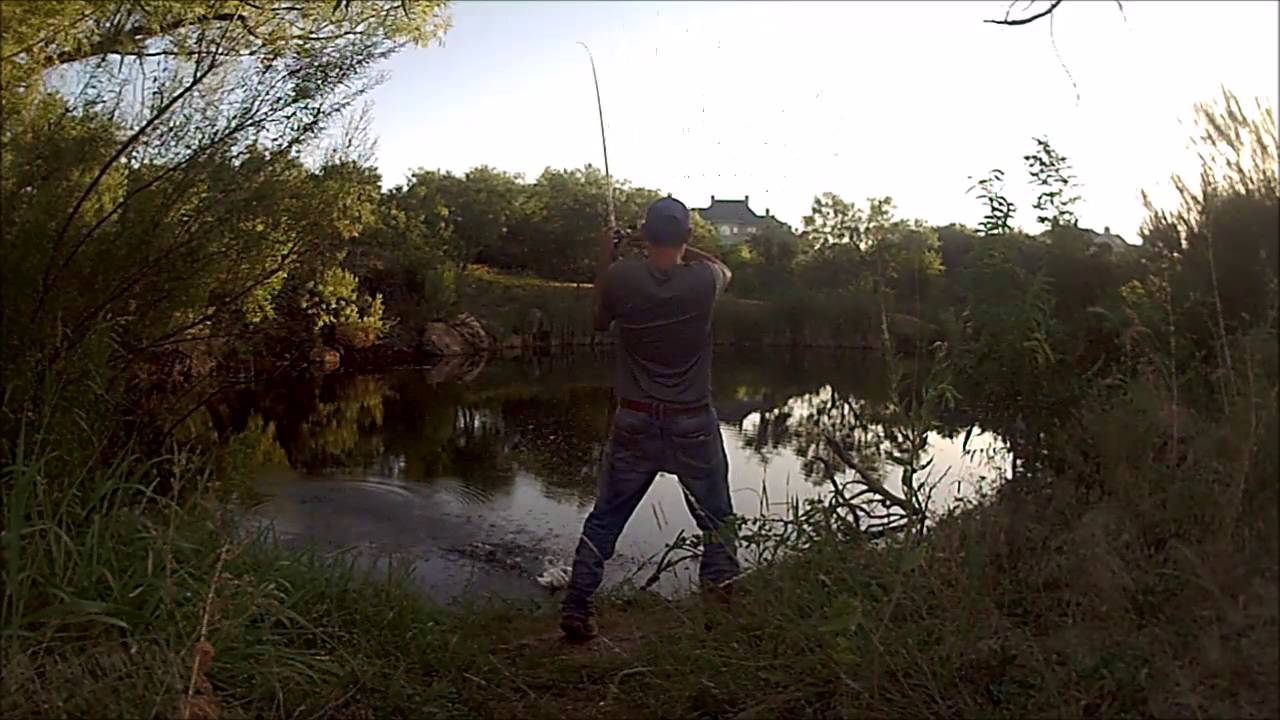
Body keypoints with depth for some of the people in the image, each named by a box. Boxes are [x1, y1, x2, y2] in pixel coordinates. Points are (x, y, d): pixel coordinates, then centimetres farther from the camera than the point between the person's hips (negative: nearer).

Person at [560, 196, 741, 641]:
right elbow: (723, 268, 17)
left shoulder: (621, 278, -9)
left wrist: (604, 261, 18)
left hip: (635, 422, 1)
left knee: (605, 518, 12)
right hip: (693, 424, -1)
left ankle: (576, 609, 16)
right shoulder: (703, 280, -10)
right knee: (716, 521, 14)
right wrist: (683, 249, 20)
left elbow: (599, 322, 13)